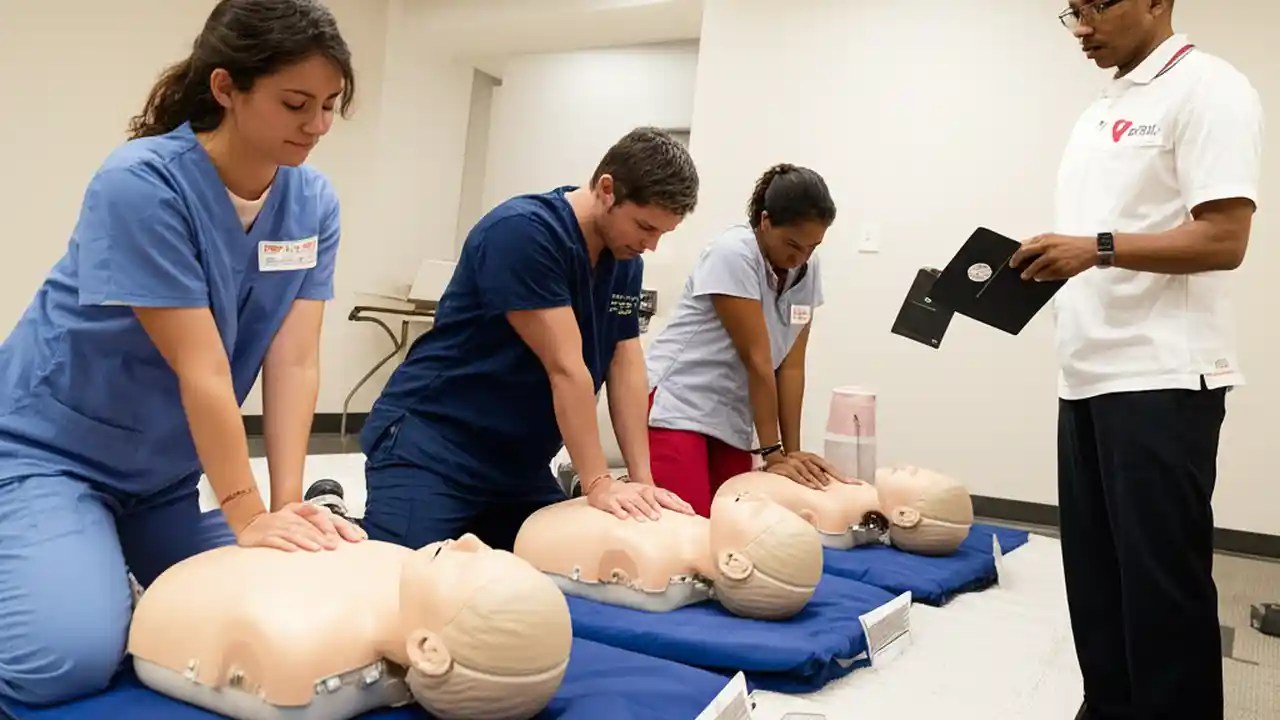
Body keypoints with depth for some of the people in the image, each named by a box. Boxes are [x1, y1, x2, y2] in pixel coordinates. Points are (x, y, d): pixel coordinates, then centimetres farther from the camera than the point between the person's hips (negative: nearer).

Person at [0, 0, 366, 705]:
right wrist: (248, 514, -23)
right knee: (68, 657, -22)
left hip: (166, 468, 6)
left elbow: (293, 362, -11)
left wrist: (289, 504, -16)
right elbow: (201, 369, -26)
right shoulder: (140, 184, -24)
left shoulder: (313, 201, -6)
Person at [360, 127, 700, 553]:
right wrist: (599, 484, -22)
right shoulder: (523, 231, -20)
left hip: (520, 465, 8)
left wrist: (643, 482, -7)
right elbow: (564, 367, -23)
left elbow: (626, 368, 1)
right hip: (429, 451, -8)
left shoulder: (626, 262, 5)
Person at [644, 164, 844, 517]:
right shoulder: (733, 253, -18)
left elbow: (791, 365, 1)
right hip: (677, 406, -7)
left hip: (732, 421, 7)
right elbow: (756, 360, -18)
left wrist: (792, 451, -3)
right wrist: (774, 454, -15)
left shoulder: (807, 270, 2)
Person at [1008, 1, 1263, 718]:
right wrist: (1040, 263, 6)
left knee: (1162, 579, 0)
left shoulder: (1208, 89, -5)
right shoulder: (1100, 111, 19)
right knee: (1095, 573, 13)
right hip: (1088, 375, 8)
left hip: (1164, 379, -8)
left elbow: (1224, 240, -15)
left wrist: (1099, 249, -23)